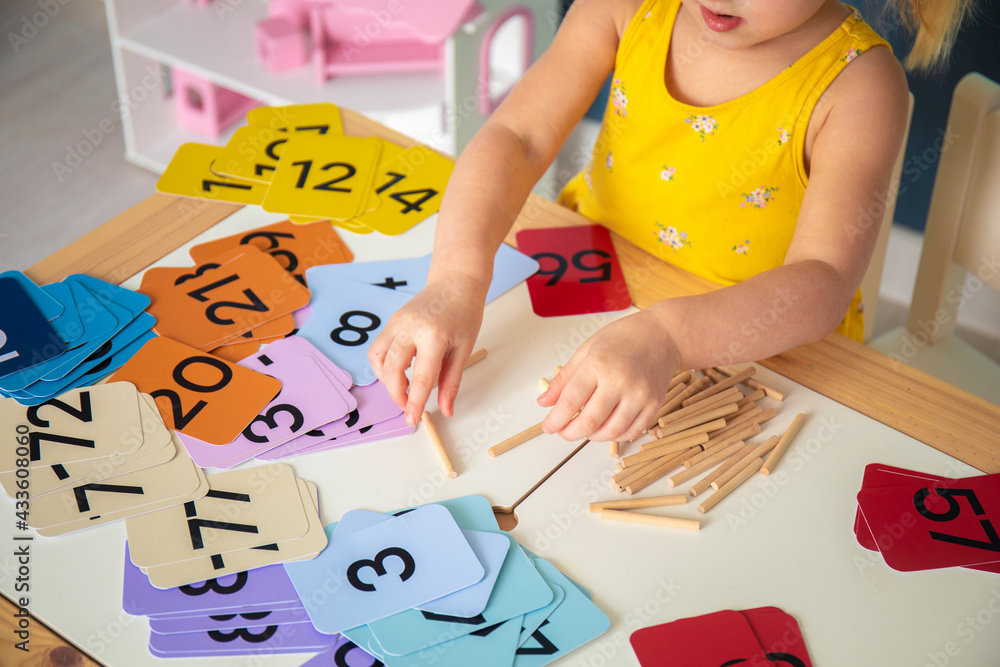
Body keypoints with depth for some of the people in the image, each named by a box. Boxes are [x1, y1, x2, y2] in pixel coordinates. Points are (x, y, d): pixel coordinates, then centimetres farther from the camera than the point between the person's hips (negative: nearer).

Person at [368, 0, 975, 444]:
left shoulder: (860, 82, -21)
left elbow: (824, 282, -30)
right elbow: (516, 138, -16)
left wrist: (667, 336, -49)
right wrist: (457, 281, -36)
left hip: (750, 356, -3)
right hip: (586, 300, 4)